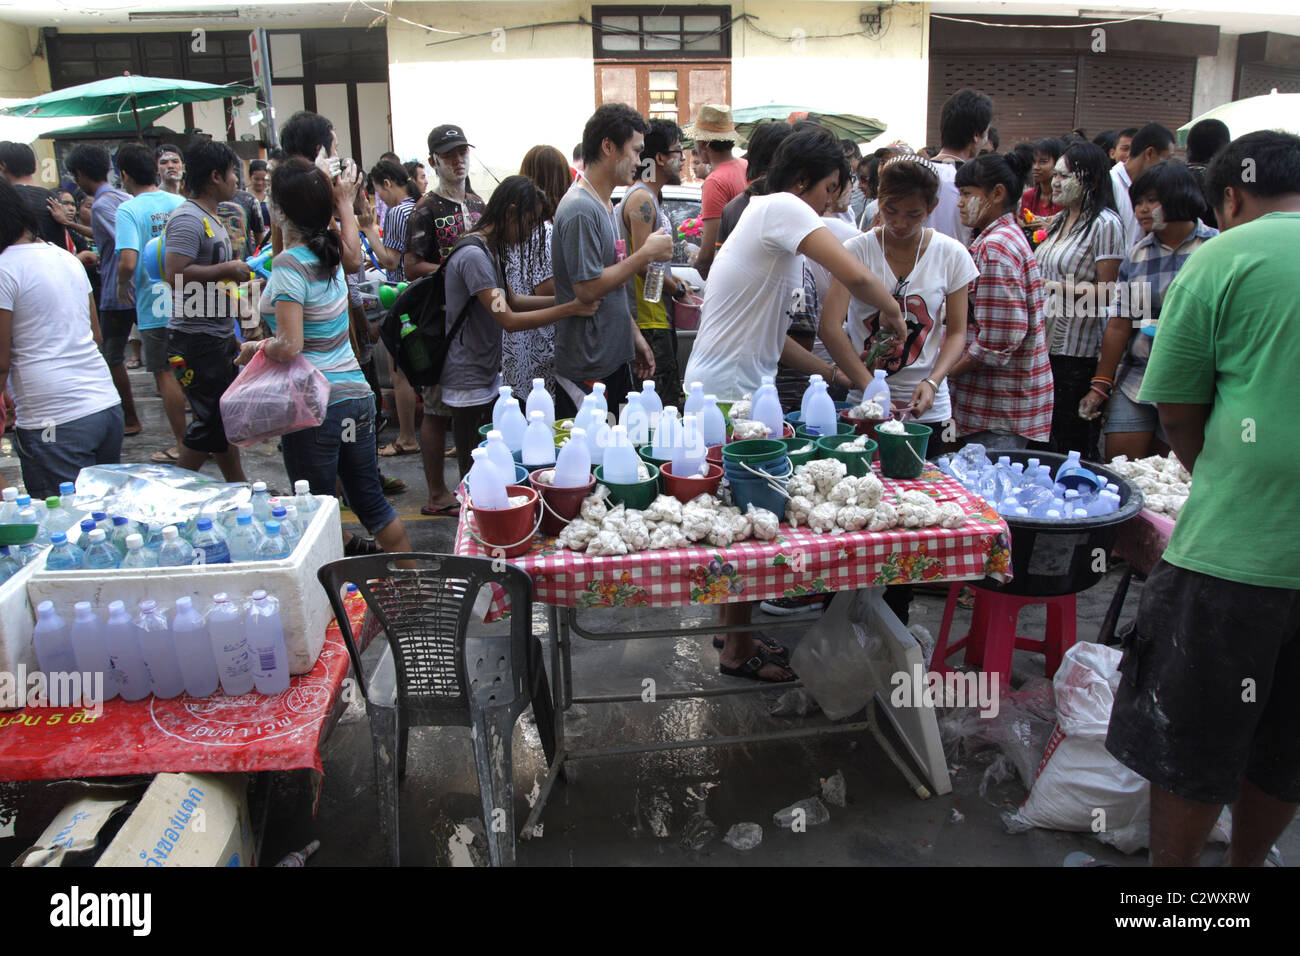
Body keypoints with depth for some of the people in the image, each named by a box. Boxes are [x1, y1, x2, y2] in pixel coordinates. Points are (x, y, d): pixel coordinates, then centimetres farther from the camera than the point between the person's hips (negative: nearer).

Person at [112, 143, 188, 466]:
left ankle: (182, 443, 11)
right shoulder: (181, 203, 3)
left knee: (166, 375, 5)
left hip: (154, 306, -5)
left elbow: (127, 262, -24)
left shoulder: (128, 210, -13)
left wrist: (122, 286, -4)